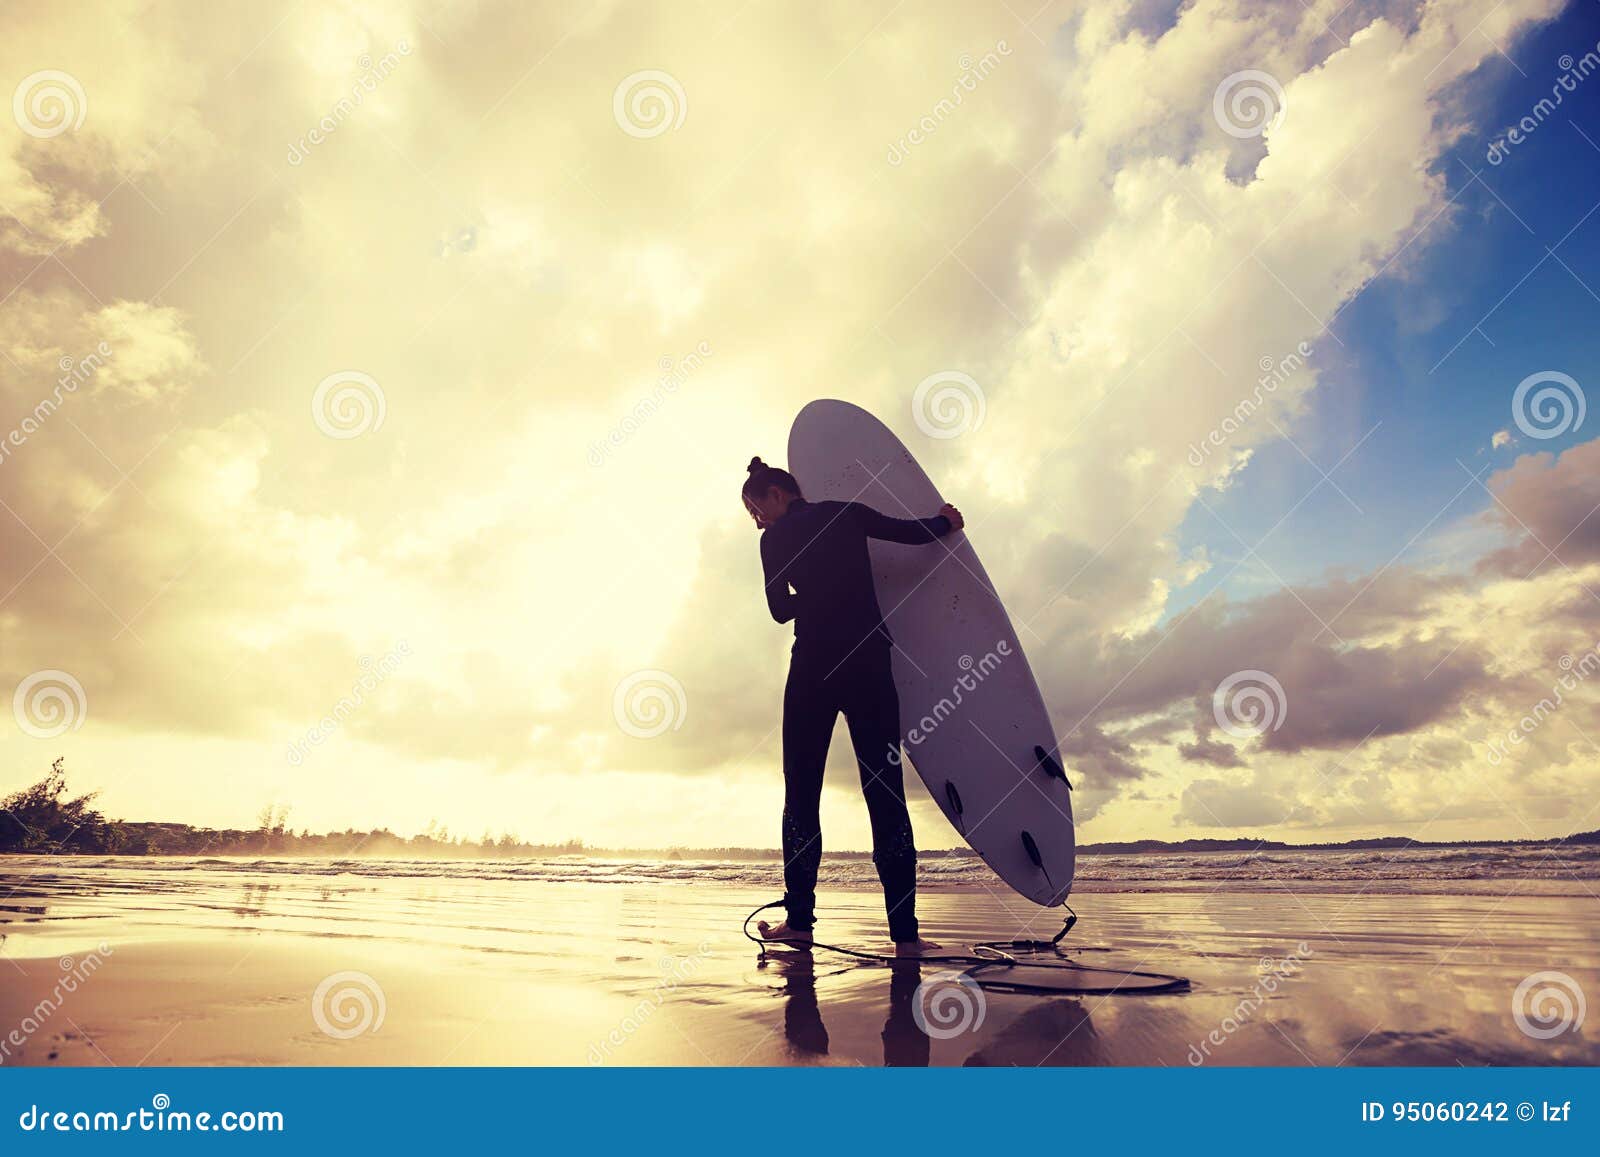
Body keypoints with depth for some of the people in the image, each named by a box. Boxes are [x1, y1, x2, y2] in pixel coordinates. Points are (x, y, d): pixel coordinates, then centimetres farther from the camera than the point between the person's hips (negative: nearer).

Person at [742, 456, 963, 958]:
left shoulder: (776, 538, 5)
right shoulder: (849, 513, 10)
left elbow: (780, 609, 7)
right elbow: (914, 531, 4)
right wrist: (946, 521, 25)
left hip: (813, 668, -2)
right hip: (871, 663, 2)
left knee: (801, 791, 9)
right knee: (886, 792, 3)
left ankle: (799, 920, 9)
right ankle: (905, 934, 2)